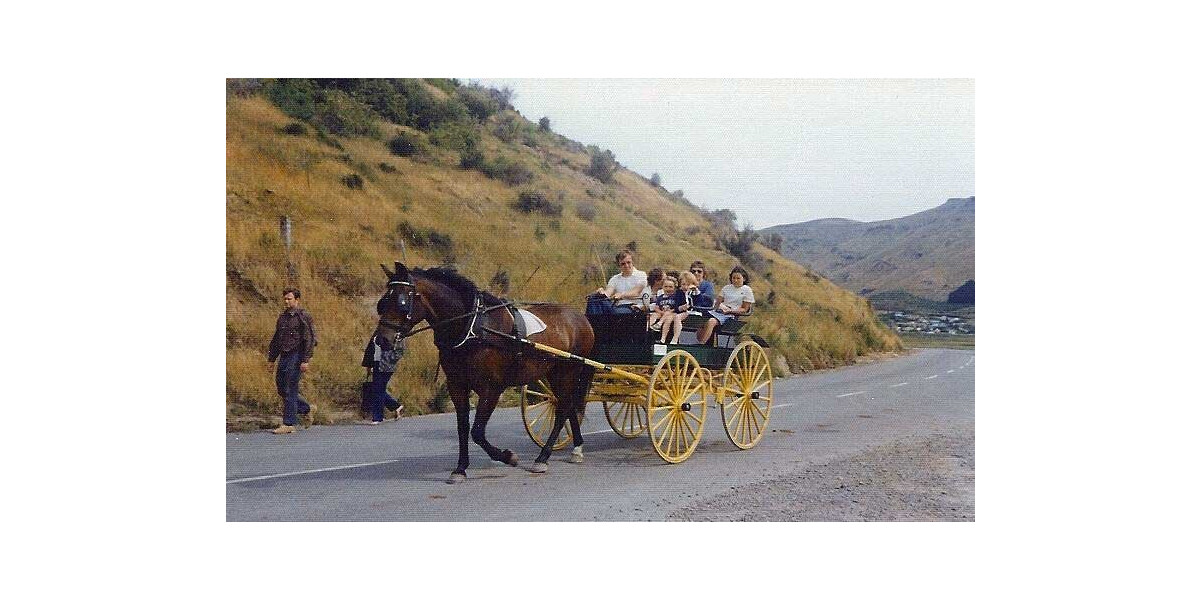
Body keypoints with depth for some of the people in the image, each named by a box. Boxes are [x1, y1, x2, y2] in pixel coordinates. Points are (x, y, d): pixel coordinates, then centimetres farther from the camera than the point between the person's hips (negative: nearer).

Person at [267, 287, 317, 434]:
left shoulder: (303, 316, -7)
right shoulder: (282, 317, 16)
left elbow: (309, 339, -13)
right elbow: (275, 340, 23)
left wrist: (305, 360, -19)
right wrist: (271, 358, 18)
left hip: (296, 357, -8)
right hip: (284, 356, 8)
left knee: (290, 390, -8)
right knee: (281, 388, 10)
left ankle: (289, 424, -4)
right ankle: (306, 409, 28)